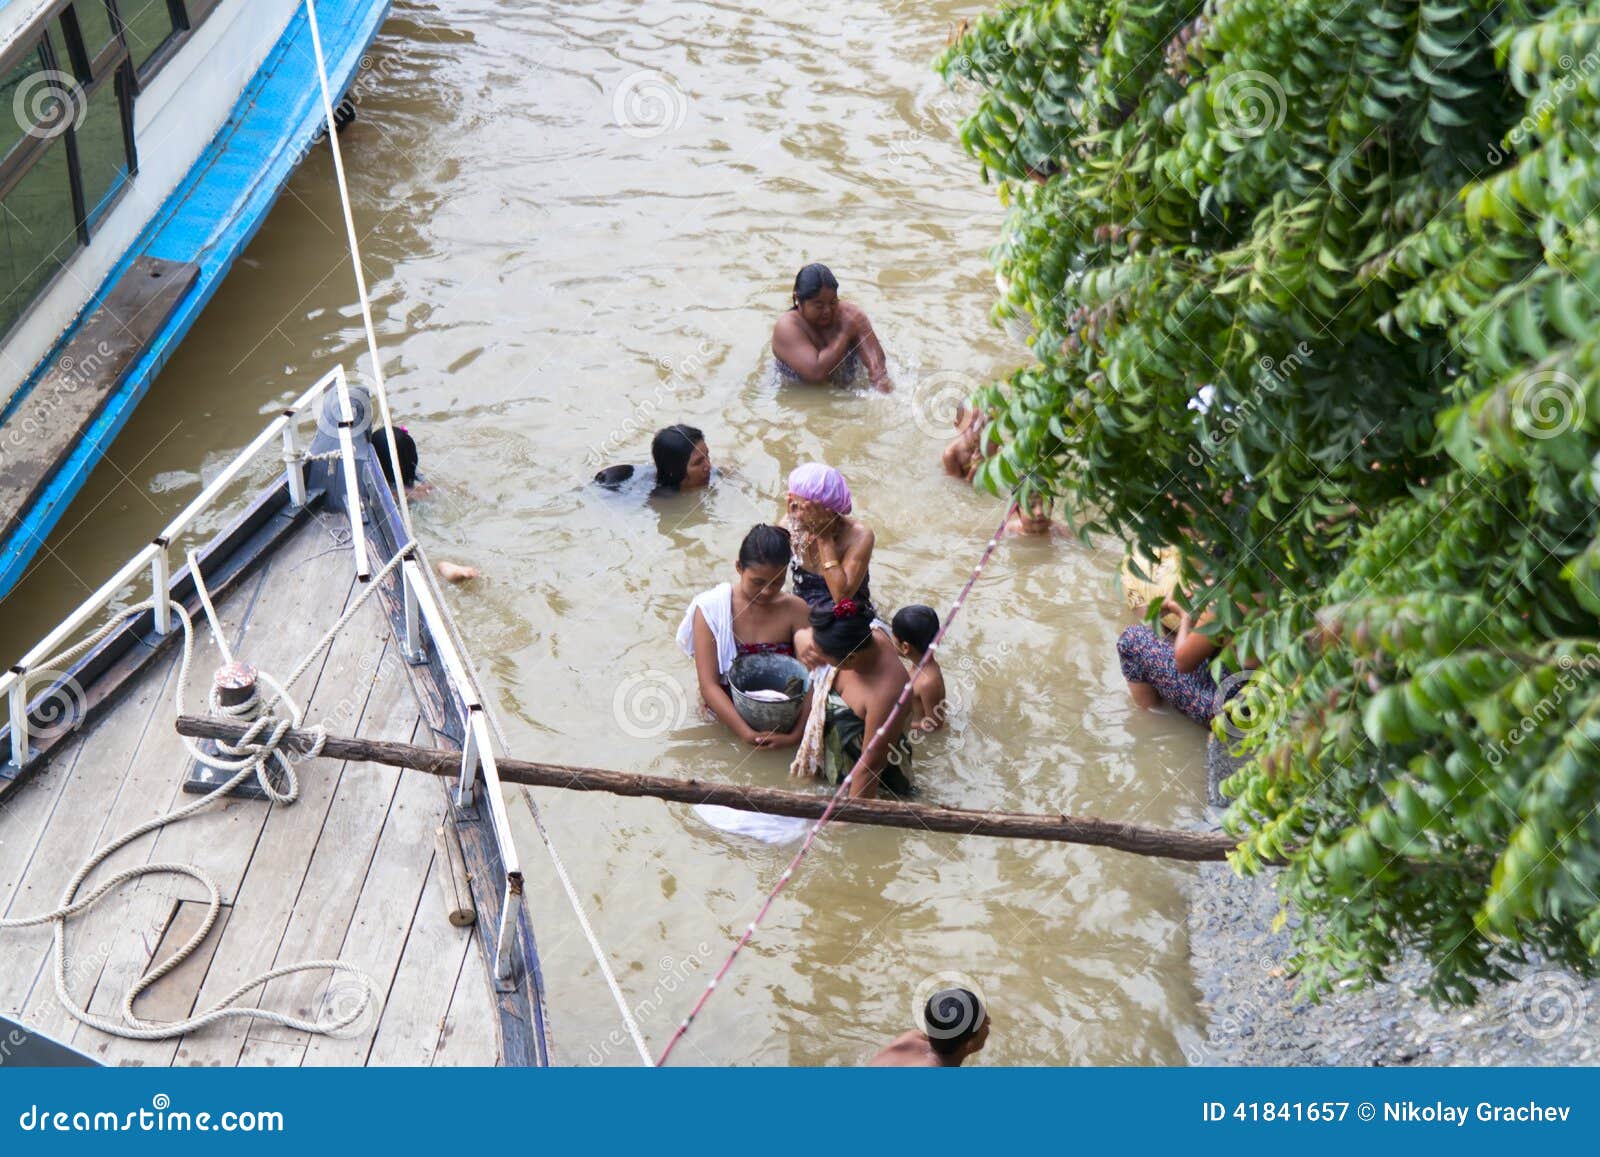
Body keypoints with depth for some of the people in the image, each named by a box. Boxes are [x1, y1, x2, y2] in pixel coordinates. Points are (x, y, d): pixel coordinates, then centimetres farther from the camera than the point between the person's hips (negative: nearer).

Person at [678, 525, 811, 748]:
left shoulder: (795, 610, -6)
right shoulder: (710, 608, -12)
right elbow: (709, 685, -15)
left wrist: (796, 734, -27)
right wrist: (747, 734, -27)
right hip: (728, 710, -2)